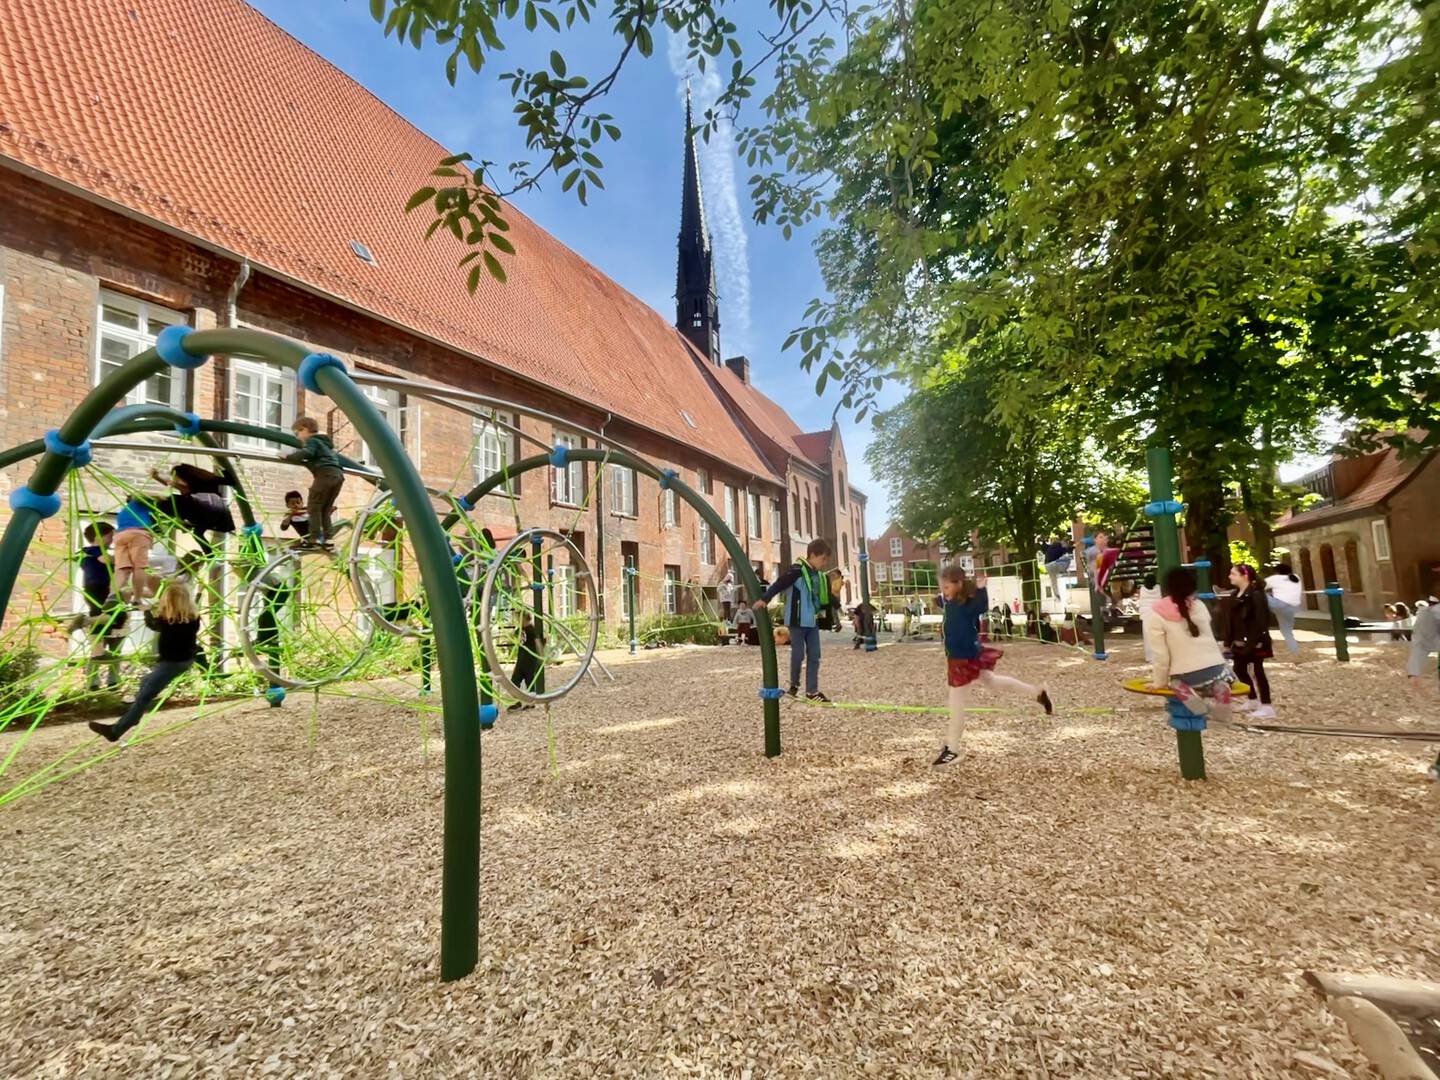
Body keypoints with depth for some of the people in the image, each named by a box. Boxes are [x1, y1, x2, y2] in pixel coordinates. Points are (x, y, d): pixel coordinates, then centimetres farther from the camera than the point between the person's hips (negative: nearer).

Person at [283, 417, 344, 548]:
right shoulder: (323, 442, 31)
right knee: (325, 509, 13)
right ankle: (328, 537, 6)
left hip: (326, 474, -8)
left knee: (314, 507, -3)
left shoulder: (312, 440, 5)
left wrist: (289, 457, -6)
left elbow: (306, 453, -15)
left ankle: (315, 537, -9)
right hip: (337, 475, 8)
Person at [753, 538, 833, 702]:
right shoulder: (797, 571, -15)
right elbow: (779, 584, -18)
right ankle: (794, 684, 22)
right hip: (797, 620, -7)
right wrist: (764, 599, -21)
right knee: (798, 654, -1)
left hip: (813, 622, 7)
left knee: (814, 655, 6)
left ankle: (812, 691, 12)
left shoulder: (820, 576, 10)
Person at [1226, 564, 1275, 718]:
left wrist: (1257, 640, -24)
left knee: (1256, 671, -3)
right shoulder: (1236, 595, 11)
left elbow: (1261, 619, -19)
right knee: (1240, 670, 14)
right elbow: (1231, 619, 13)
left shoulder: (1255, 594, -13)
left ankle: (1266, 706, 6)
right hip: (1240, 642, 9)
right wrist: (1228, 641, 13)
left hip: (1254, 642, -9)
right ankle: (1253, 701, 29)